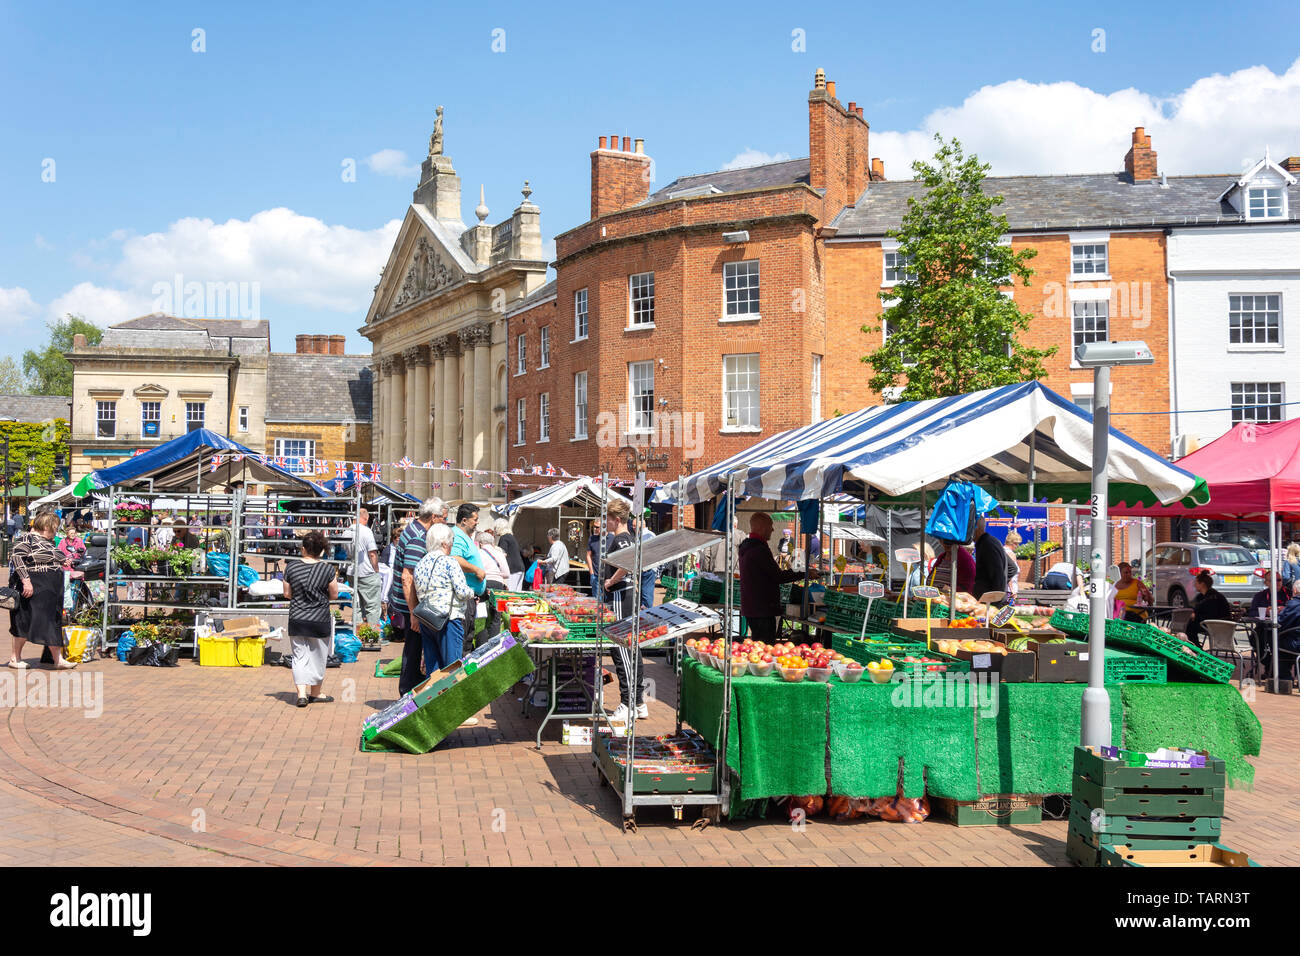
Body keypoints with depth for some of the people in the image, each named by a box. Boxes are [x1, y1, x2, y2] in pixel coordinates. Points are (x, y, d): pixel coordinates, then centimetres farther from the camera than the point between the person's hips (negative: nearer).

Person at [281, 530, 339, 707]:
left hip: (296, 619, 1)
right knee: (318, 656, 13)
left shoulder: (291, 567, -4)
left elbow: (287, 594, 3)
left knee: (300, 656, 7)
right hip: (320, 620, -1)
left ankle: (301, 694, -5)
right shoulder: (327, 569, -9)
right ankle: (316, 693, 26)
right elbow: (334, 595, -3)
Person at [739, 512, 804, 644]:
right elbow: (778, 576, -15)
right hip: (763, 609, -10)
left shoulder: (746, 547, 14)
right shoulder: (760, 549, -18)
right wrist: (804, 574, -6)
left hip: (749, 608, 10)